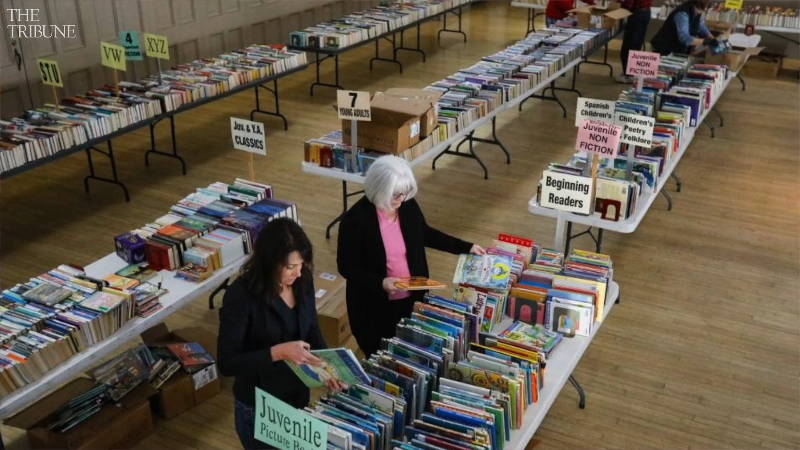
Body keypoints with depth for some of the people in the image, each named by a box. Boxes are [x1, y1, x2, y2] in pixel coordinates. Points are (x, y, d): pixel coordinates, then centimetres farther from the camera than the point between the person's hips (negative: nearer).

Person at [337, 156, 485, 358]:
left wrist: (466, 247, 12)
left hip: (411, 298, 5)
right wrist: (380, 283, -29)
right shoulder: (355, 219, -22)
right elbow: (346, 266, -17)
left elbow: (425, 234, 12)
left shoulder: (408, 205, -6)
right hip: (374, 305, -5)